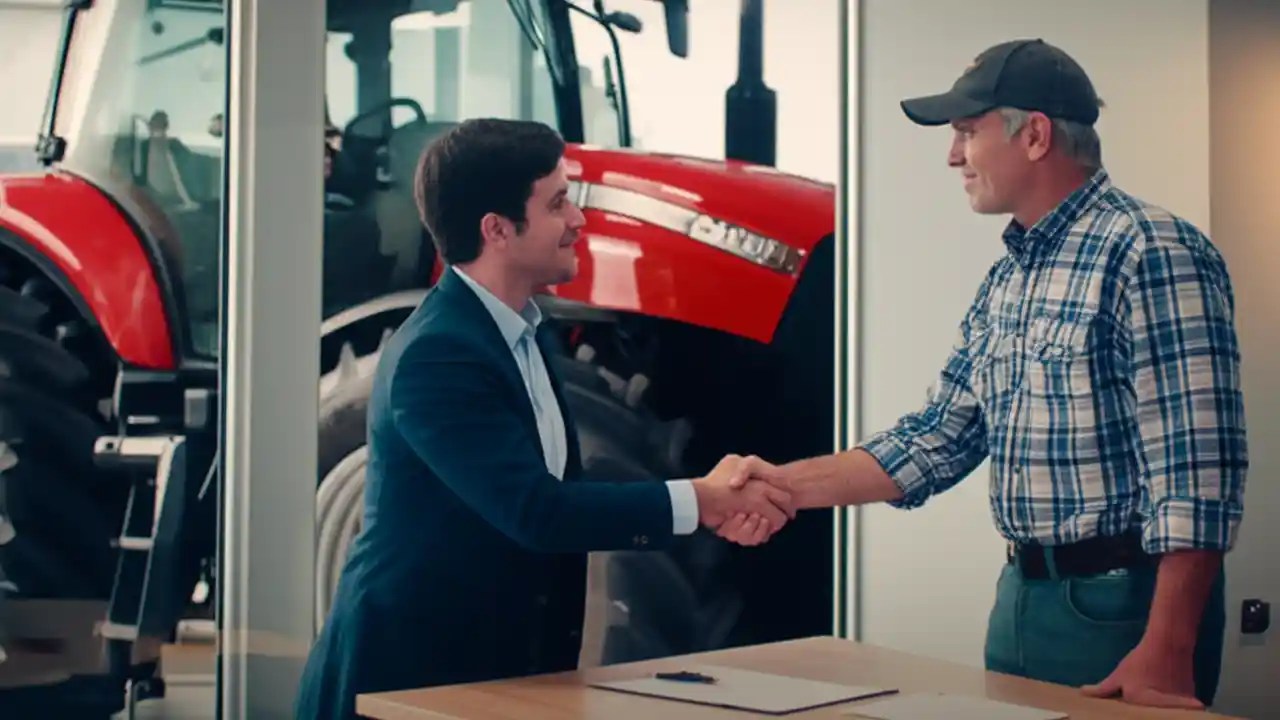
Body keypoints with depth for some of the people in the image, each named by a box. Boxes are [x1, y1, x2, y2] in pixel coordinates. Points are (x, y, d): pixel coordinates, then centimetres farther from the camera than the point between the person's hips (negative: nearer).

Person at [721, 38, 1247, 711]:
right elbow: (936, 440, 14)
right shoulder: (1005, 281, 12)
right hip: (1022, 594, 8)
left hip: (1120, 603, -8)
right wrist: (792, 485, 4)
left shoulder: (1150, 252, -15)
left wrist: (1166, 652, -24)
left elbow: (1195, 472, -20)